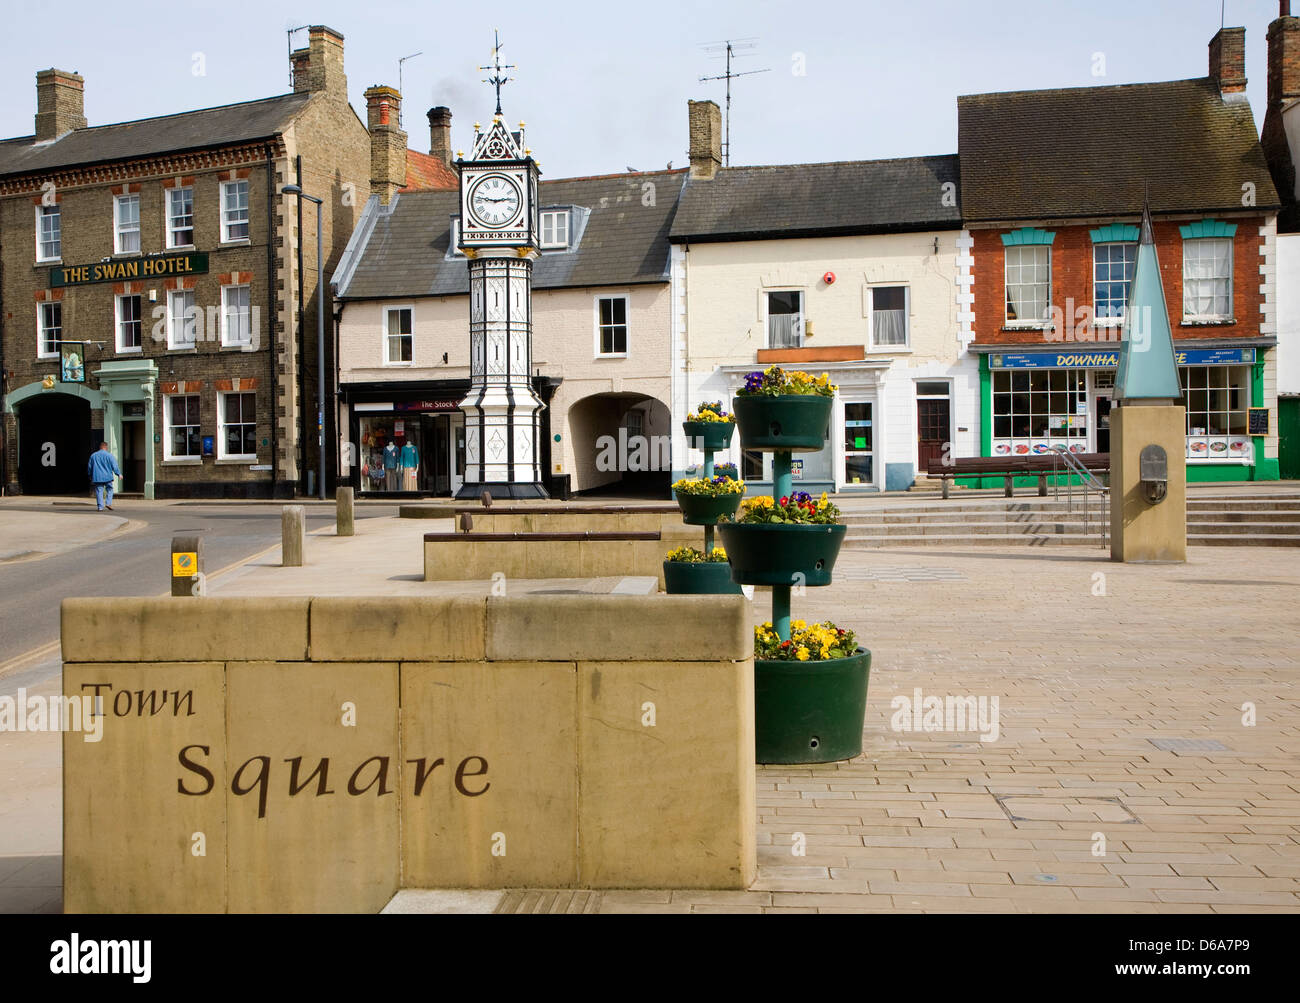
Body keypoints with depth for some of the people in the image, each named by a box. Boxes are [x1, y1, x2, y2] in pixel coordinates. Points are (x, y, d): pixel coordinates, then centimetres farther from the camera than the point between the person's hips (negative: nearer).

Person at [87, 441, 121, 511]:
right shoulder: (109, 455, -3)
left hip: (97, 477, 2)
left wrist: (90, 475, 27)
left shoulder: (93, 455, 8)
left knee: (99, 492, 3)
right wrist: (119, 474, 5)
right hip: (107, 476, -2)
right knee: (109, 490, 11)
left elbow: (89, 466, 15)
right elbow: (114, 466, -5)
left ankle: (100, 507, -1)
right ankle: (108, 503, -6)